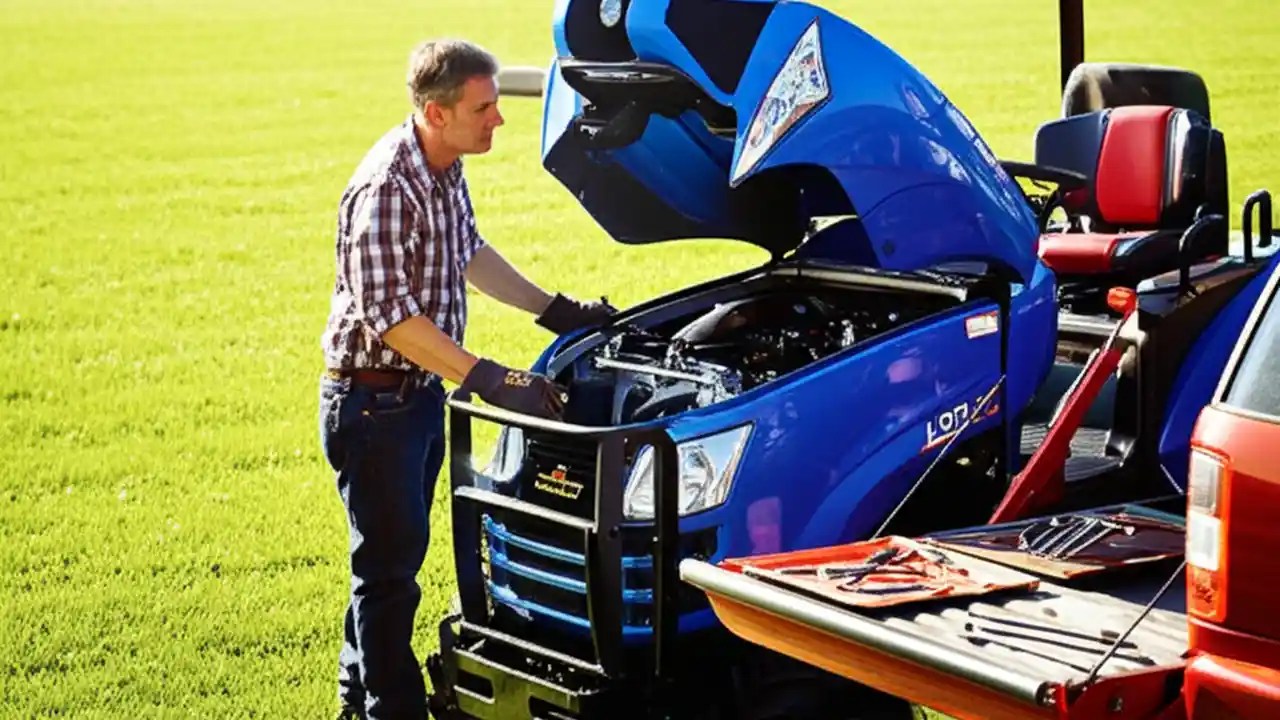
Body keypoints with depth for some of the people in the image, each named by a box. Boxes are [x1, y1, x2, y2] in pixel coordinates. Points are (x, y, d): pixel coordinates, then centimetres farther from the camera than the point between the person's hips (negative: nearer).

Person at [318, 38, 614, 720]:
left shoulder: (445, 170, 3)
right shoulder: (385, 189, -25)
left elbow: (470, 252, 21)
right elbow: (387, 316, -28)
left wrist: (555, 310, 20)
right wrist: (489, 379, -30)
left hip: (421, 392, 9)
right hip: (372, 400, -9)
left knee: (398, 553, 20)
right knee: (389, 568, 1)